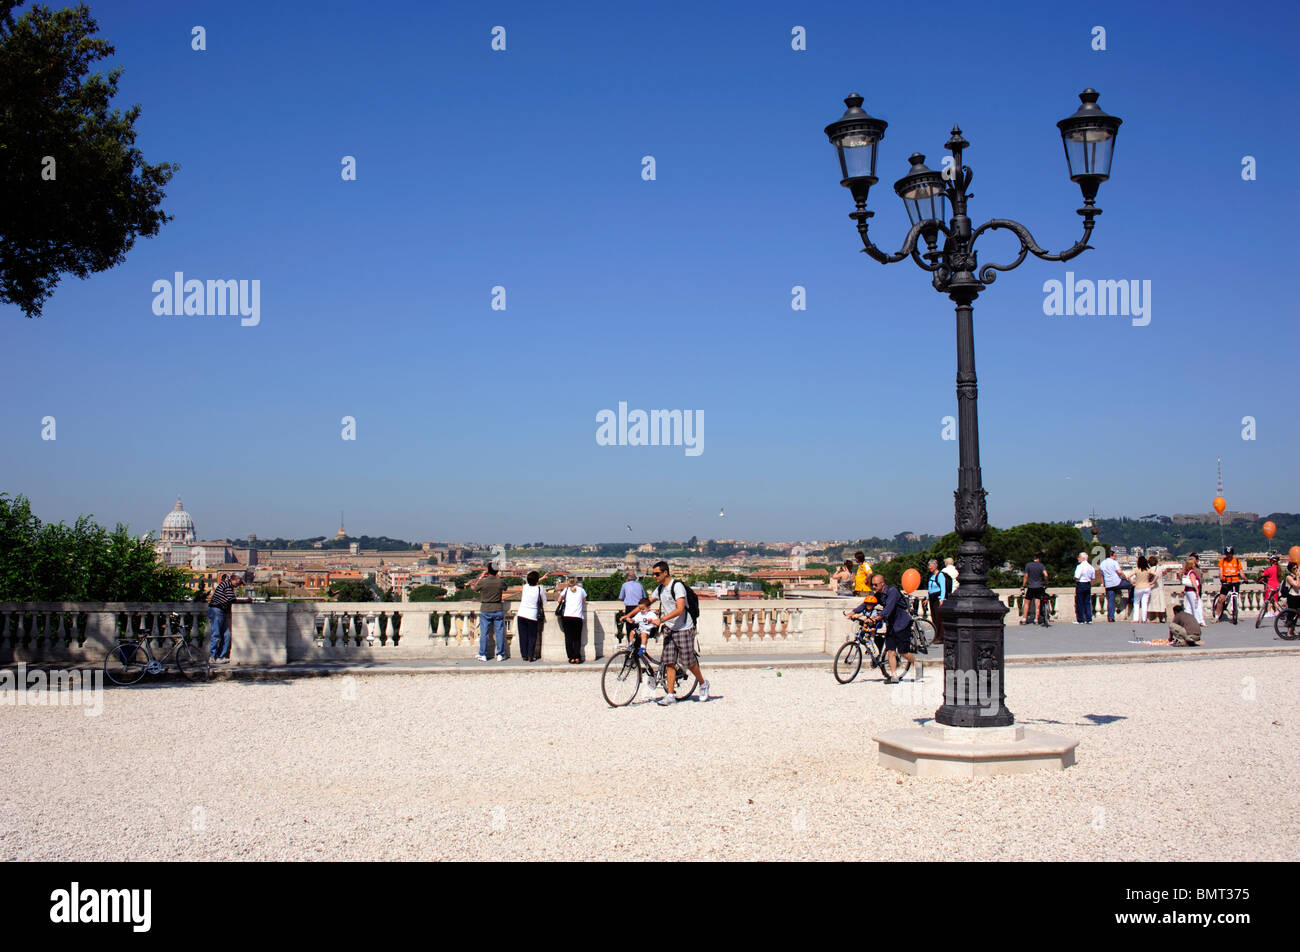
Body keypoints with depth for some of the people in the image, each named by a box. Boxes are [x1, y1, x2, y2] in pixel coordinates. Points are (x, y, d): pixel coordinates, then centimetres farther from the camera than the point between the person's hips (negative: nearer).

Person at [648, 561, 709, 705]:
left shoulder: (677, 586, -15)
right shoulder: (660, 588, 10)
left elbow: (680, 609, -24)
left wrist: (661, 620, -28)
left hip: (684, 629, -7)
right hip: (669, 629, 7)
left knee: (688, 661, 0)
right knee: (669, 663, -1)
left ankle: (703, 684, 24)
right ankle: (670, 696, -2)